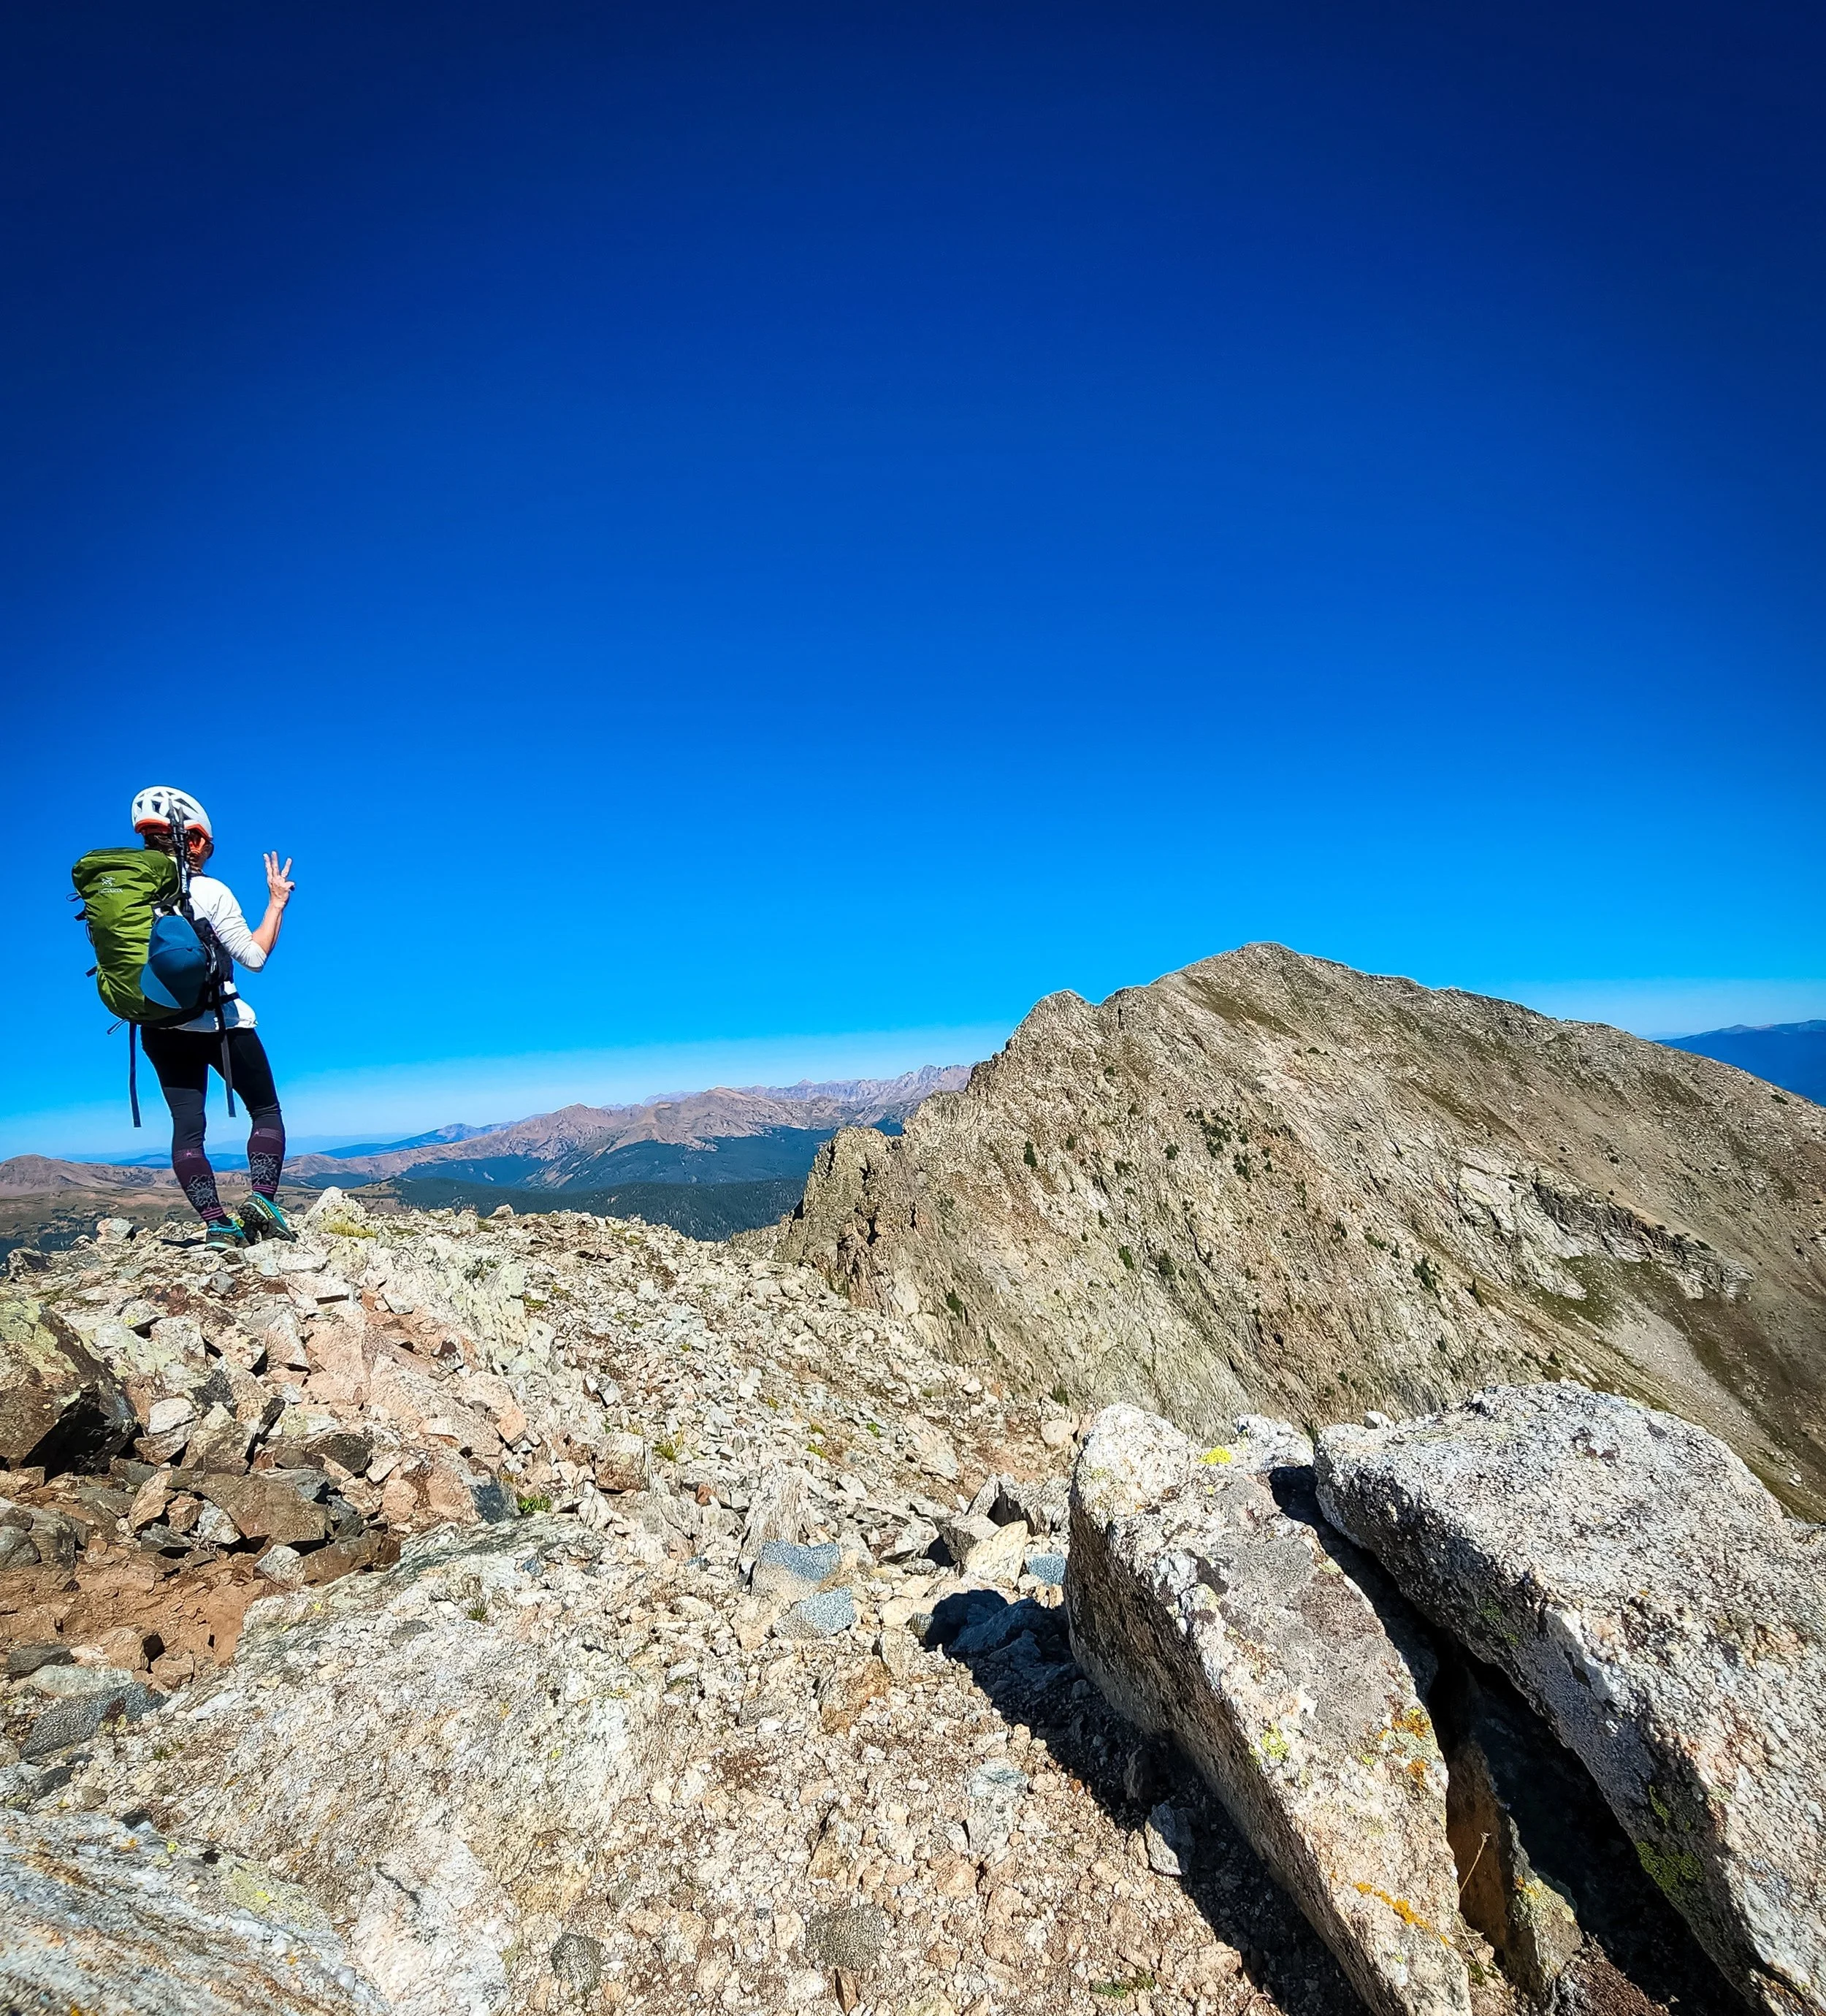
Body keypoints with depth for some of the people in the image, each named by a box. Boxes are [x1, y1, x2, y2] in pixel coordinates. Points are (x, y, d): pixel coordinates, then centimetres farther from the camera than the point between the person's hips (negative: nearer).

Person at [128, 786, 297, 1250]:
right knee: (266, 1111, 9)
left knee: (186, 1126, 4)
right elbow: (253, 957, -13)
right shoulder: (209, 892, -13)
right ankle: (262, 1200, -8)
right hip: (218, 1023, -5)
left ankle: (217, 1225, -2)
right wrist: (277, 902, -6)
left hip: (159, 1029, 5)